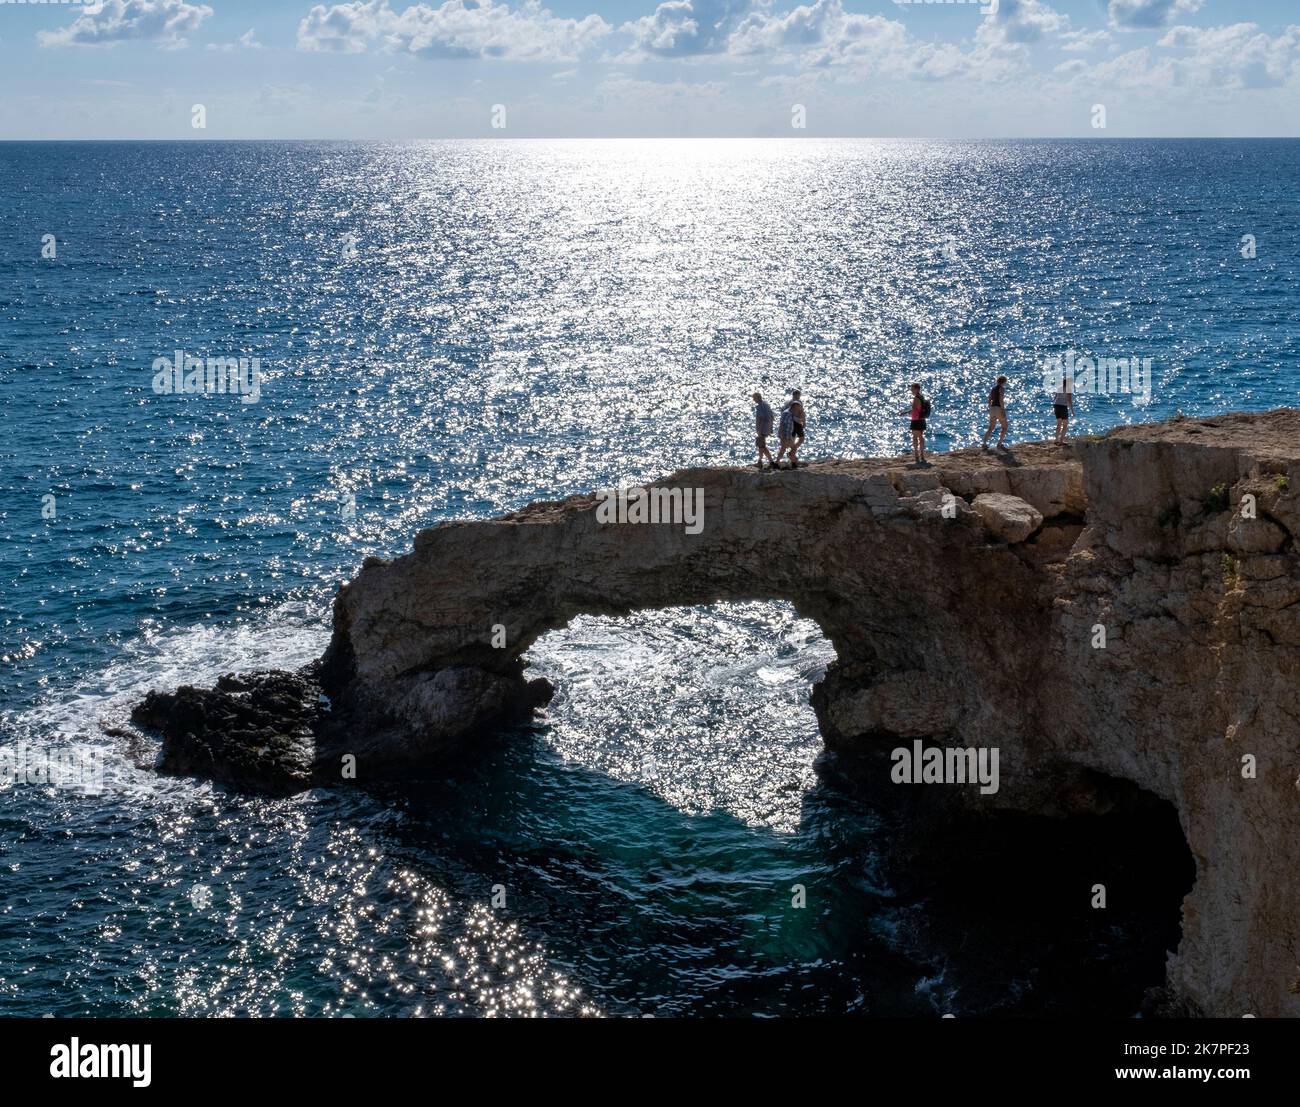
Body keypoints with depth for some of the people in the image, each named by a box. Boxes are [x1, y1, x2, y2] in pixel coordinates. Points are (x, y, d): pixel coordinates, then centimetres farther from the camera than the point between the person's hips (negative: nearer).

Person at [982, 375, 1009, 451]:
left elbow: (989, 400, 18)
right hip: (999, 409, -7)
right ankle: (999, 444, 2)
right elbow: (1001, 400, -19)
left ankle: (984, 444, -1)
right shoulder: (1002, 388, -7)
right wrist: (1003, 410, -19)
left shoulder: (993, 388, 15)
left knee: (991, 428, 12)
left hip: (992, 408, 7)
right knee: (1004, 427, 9)